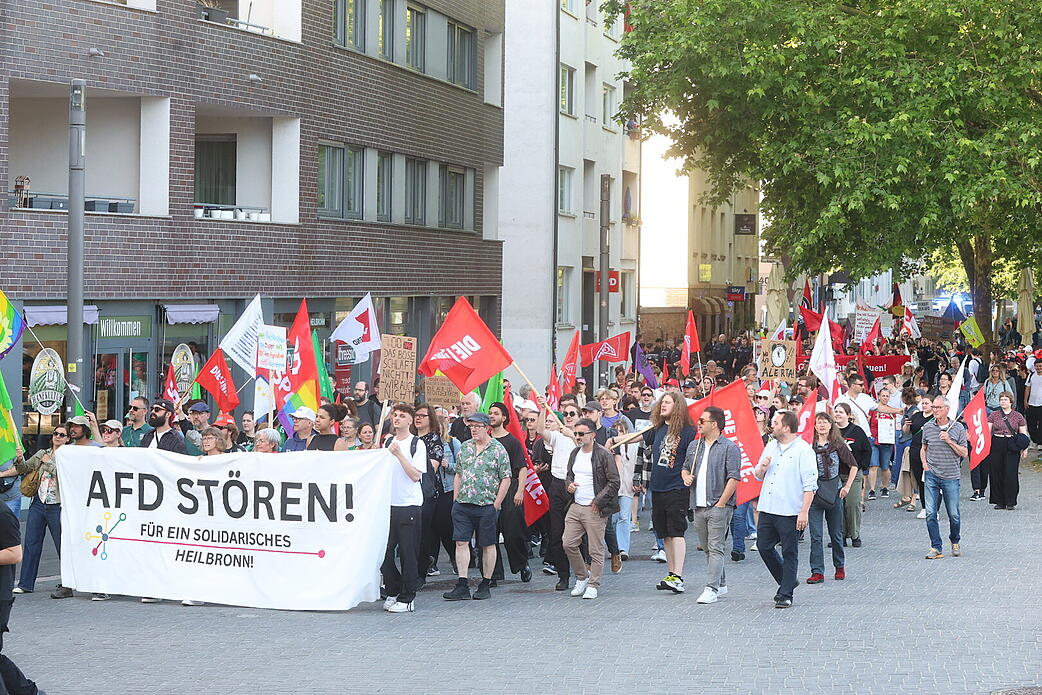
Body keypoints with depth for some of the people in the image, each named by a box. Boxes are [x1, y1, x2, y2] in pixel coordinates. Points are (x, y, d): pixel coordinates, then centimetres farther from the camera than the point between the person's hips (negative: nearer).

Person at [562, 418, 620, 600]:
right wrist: (569, 485, 3)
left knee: (596, 550, -1)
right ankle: (582, 577, 20)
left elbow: (614, 482, -10)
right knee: (569, 544, 1)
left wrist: (598, 502, -12)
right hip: (575, 507, 7)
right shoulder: (574, 453, 13)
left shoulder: (604, 455, -9)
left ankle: (593, 585, 9)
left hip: (595, 510, -7)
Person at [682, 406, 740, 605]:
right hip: (698, 507, 7)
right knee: (707, 548, 13)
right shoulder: (694, 446, 15)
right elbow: (685, 467, 28)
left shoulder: (729, 447, -7)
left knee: (715, 549, -10)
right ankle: (721, 584, 25)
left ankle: (712, 588, -12)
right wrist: (686, 476, 3)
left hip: (718, 507, -7)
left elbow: (733, 478, -12)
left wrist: (721, 503, -15)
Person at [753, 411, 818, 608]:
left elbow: (810, 484, -11)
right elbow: (758, 475, 23)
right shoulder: (771, 446, 14)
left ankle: (785, 594, 8)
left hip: (790, 512, -7)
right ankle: (787, 581, 26)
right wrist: (762, 468, -2)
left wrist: (804, 512, -17)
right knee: (764, 547, 8)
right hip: (768, 509, 7)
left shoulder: (803, 450, -8)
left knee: (789, 553, 1)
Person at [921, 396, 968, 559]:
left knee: (954, 515, 3)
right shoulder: (927, 427, 6)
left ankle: (955, 542, 28)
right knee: (930, 513, -6)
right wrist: (925, 463, 5)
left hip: (951, 477, -2)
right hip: (931, 476, 2)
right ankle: (936, 548, 0)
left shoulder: (958, 427, -1)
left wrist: (949, 441, -13)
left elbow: (964, 453, 0)